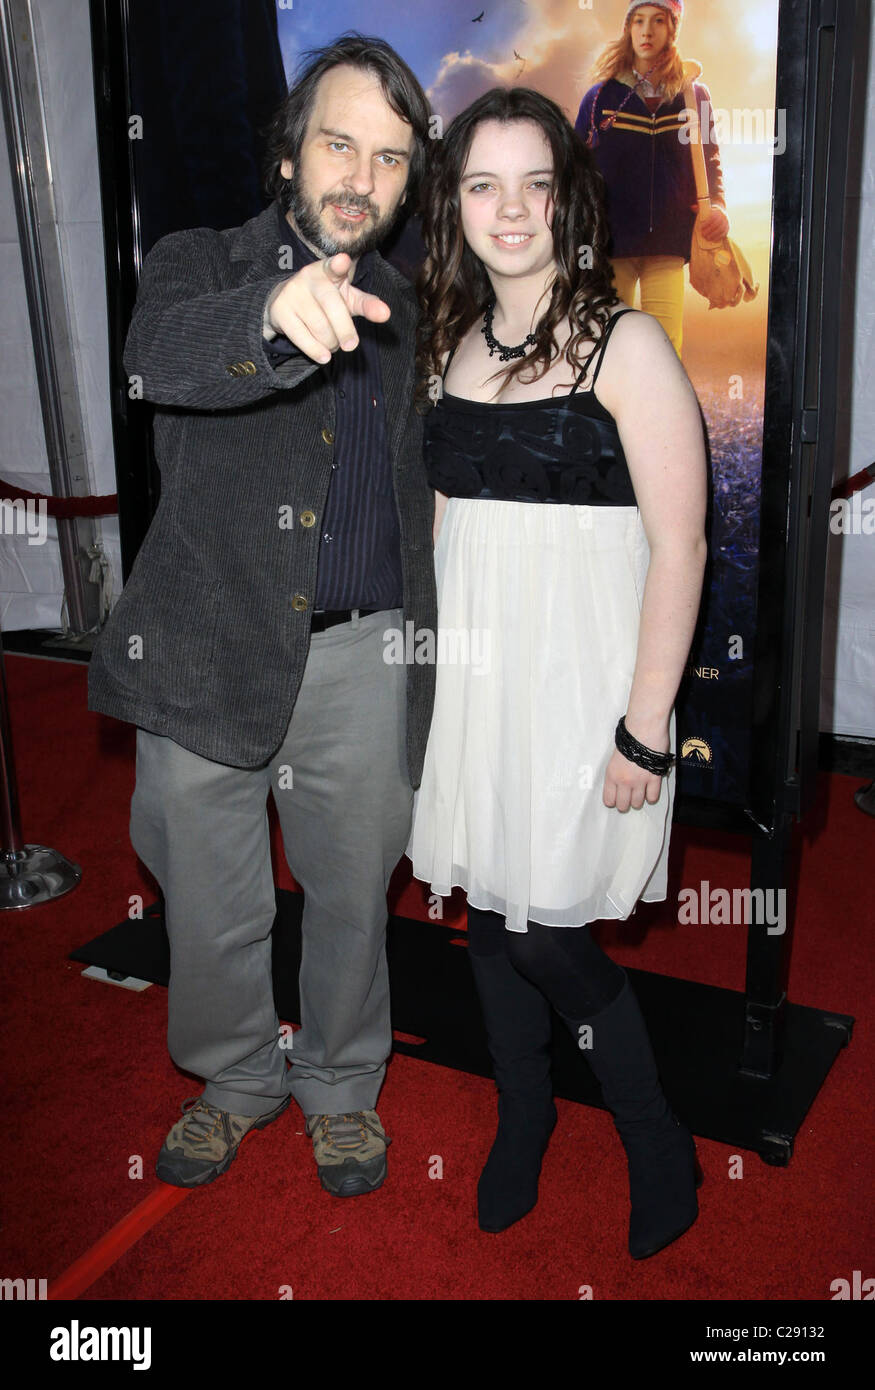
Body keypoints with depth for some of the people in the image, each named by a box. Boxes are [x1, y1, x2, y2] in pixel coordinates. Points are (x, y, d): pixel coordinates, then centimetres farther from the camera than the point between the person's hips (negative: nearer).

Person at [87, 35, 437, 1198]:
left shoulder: (402, 312, 13)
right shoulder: (198, 265, 0)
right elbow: (160, 352, -26)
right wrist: (275, 311, -48)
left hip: (362, 659, 3)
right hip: (208, 652, -2)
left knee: (351, 895, 15)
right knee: (211, 906, 12)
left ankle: (341, 1082, 39)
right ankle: (237, 1076, 39)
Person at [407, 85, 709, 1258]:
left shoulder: (625, 344, -10)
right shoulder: (454, 343, 8)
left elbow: (679, 547, -13)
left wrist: (645, 730, -16)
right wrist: (433, 667, 12)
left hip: (577, 676, -5)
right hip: (472, 674, 6)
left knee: (546, 931, -2)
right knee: (488, 907, 13)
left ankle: (659, 1145, 25)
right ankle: (523, 1118, 38)